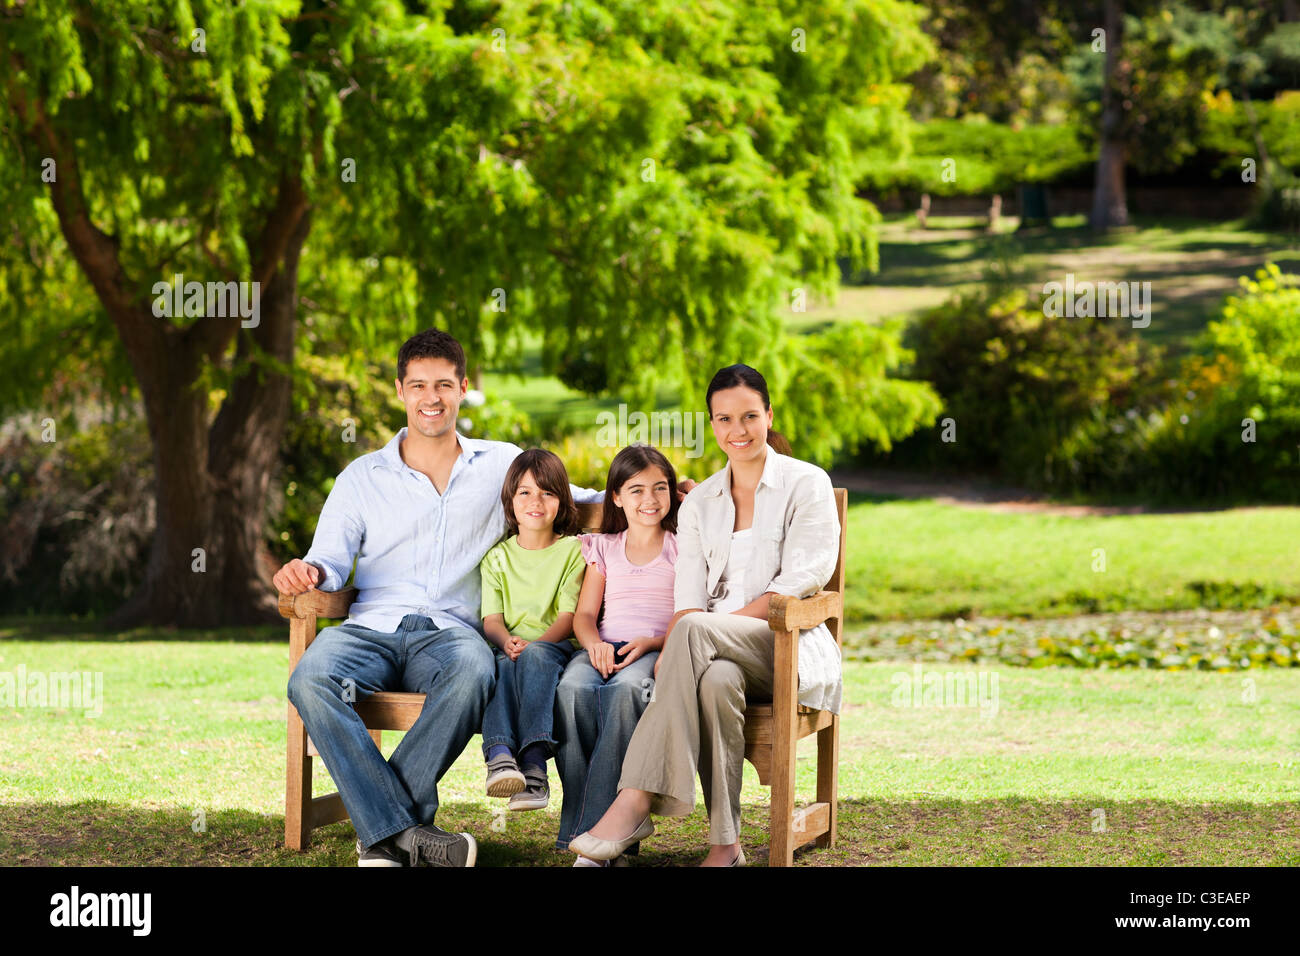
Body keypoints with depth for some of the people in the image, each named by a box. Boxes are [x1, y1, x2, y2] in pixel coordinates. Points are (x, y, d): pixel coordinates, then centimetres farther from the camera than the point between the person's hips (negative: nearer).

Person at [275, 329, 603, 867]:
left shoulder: (501, 464, 18)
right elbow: (331, 559, 13)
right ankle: (408, 832, -38)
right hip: (372, 628, 1)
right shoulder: (362, 476, 19)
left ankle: (383, 832, -32)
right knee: (311, 680, -34)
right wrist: (310, 573, -12)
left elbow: (587, 504, 22)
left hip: (449, 630, -1)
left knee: (472, 671, -39)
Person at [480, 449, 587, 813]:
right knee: (503, 663, -35)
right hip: (510, 647, 2)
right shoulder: (498, 556, 18)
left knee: (535, 656, -37)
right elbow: (492, 617, 7)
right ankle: (500, 755, -56)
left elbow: (569, 615, -1)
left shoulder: (572, 550, 11)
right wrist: (507, 640, -18)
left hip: (556, 646, -2)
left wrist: (533, 644, -19)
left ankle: (534, 767, -51)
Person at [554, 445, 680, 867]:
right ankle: (577, 818, -33)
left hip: (657, 653, -3)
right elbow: (584, 614, 13)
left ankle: (596, 830, -41)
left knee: (625, 688, -39)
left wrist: (651, 643, -13)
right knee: (573, 688, -35)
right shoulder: (604, 548, 22)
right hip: (604, 649, 3)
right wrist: (595, 643, -10)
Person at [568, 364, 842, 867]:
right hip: (718, 652, 3)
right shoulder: (699, 502, 20)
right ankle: (723, 843, -36)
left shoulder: (807, 484, 5)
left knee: (694, 630, -35)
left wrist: (710, 628, -16)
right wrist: (673, 652, -15)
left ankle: (636, 802, -41)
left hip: (791, 647, -3)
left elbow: (797, 585, -7)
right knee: (716, 679, -37)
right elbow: (687, 596, 8)